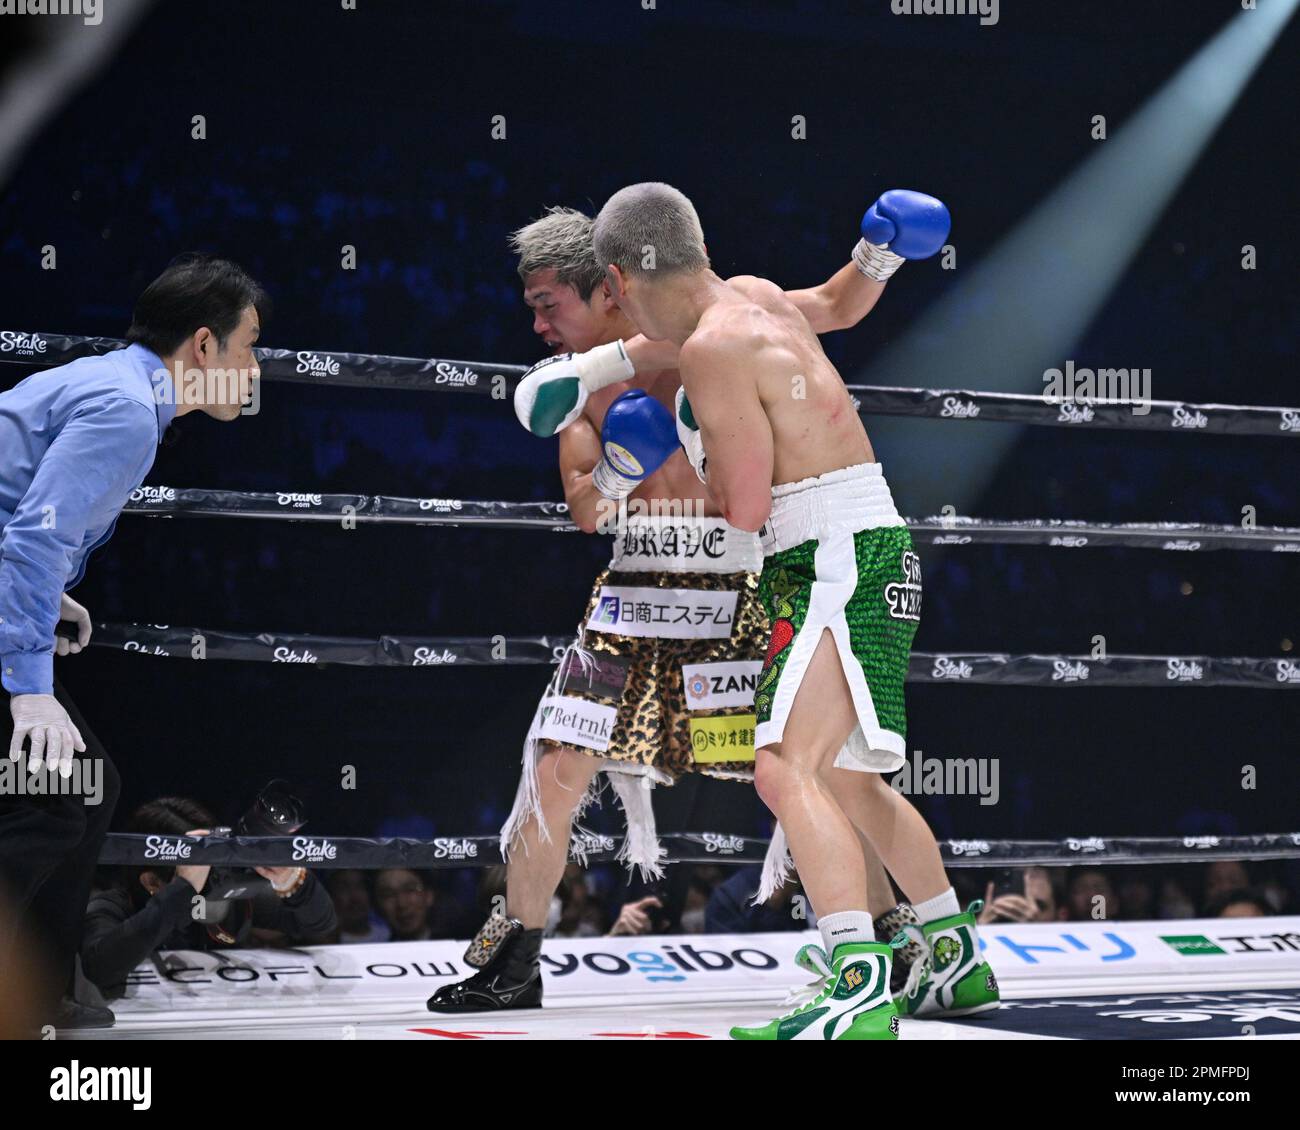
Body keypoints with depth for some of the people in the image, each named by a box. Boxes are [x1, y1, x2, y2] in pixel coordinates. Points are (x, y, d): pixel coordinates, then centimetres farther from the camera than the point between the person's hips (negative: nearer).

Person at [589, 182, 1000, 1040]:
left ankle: (861, 987, -37)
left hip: (841, 560, -10)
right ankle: (959, 959, 34)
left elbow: (743, 515, -12)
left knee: (785, 769, -25)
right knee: (847, 780, 24)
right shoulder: (757, 295, 11)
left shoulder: (714, 350, -16)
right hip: (859, 558, 10)